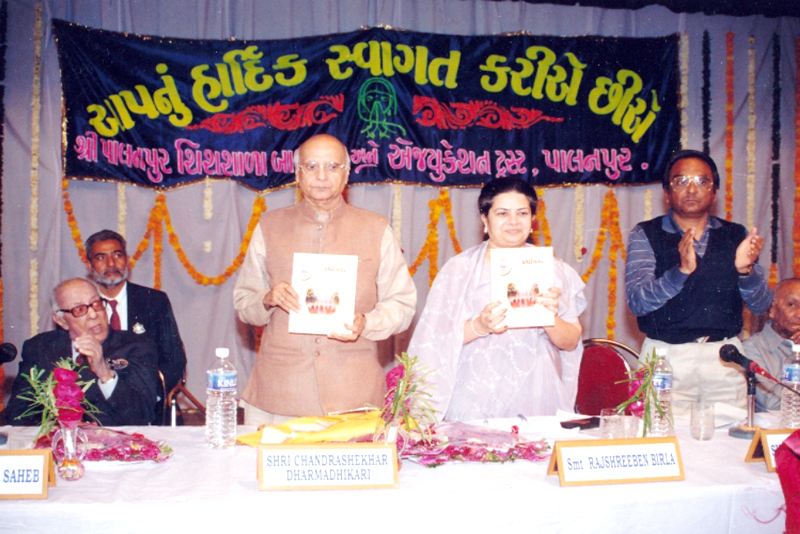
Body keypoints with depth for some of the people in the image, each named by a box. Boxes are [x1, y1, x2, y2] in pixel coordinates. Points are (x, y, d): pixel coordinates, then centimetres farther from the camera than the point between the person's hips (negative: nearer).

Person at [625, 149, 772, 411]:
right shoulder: (645, 235, 1)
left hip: (725, 359, 3)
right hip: (666, 357, -2)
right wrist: (681, 271, -26)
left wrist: (745, 269, -17)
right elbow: (636, 303, -11)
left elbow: (760, 305, 3)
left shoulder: (736, 236, 9)